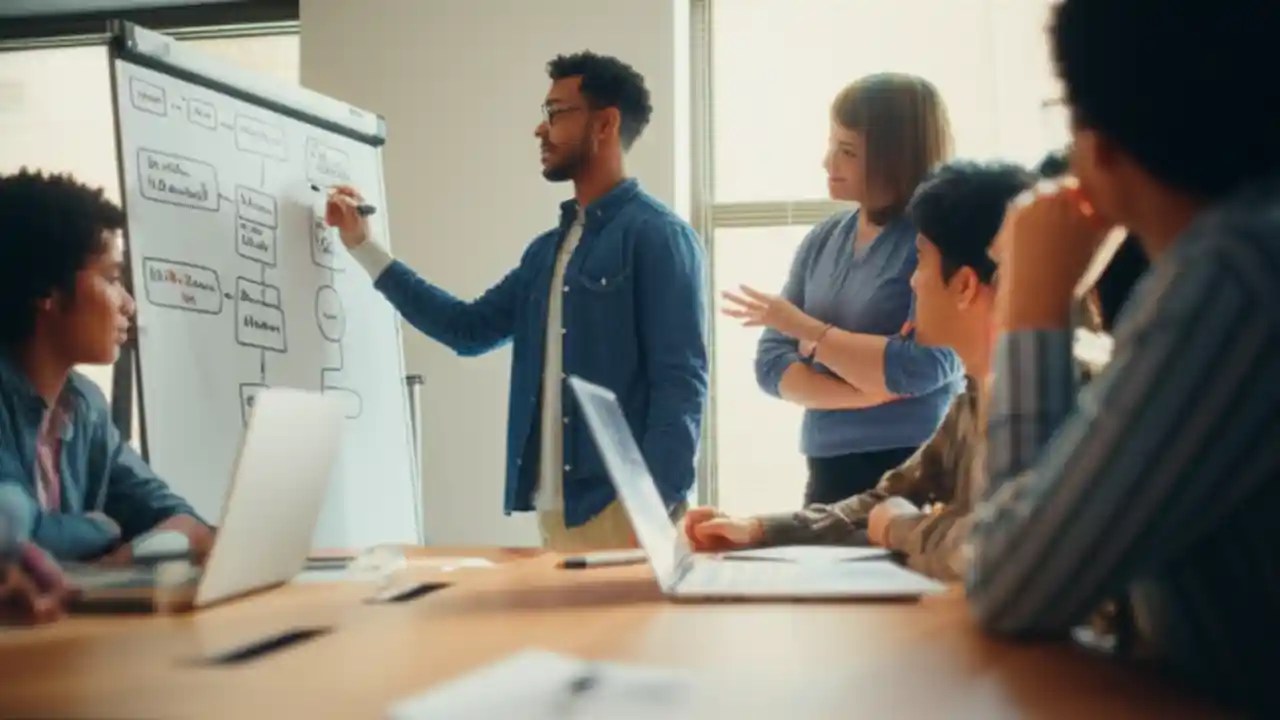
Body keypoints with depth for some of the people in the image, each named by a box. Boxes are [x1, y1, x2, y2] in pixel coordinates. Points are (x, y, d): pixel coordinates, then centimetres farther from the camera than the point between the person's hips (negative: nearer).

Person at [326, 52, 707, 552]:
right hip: (555, 511, 8)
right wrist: (363, 248, 21)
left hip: (624, 506, -8)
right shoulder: (548, 249, 16)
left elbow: (681, 384, -14)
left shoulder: (657, 235, -8)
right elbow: (471, 329, 20)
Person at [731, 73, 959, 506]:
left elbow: (922, 370, -20)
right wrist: (873, 392, -13)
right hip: (830, 470, 6)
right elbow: (772, 362, 3)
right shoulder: (822, 240, 8)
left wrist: (811, 332, -8)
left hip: (919, 472, -5)